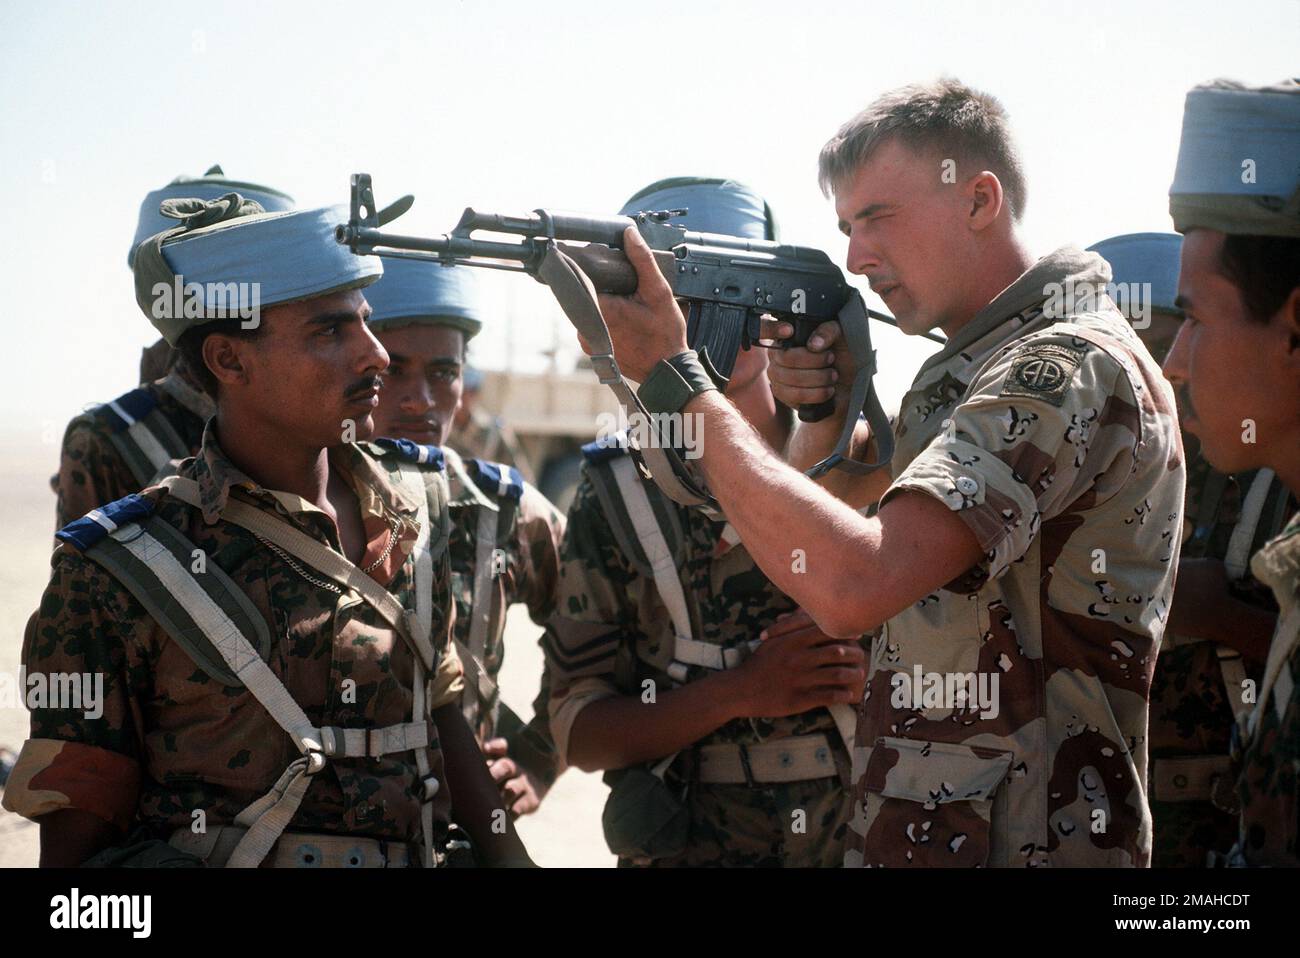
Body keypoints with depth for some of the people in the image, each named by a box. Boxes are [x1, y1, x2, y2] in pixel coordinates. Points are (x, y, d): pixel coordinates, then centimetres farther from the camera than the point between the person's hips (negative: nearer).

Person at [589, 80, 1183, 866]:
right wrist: (826, 407, -2)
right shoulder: (979, 367, 12)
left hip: (1018, 842, -9)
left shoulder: (1073, 366, -18)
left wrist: (674, 375, -23)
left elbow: (852, 585, -31)